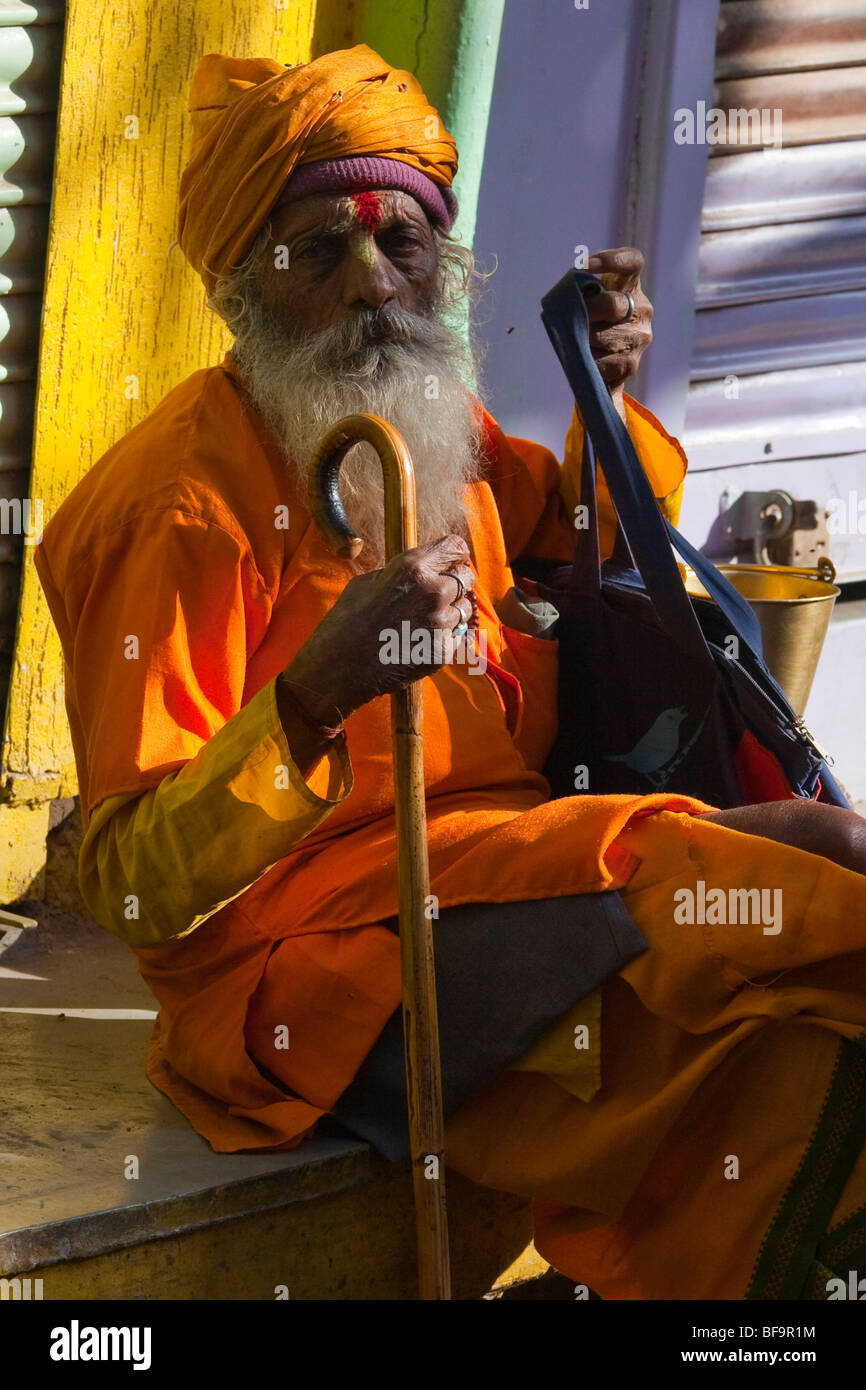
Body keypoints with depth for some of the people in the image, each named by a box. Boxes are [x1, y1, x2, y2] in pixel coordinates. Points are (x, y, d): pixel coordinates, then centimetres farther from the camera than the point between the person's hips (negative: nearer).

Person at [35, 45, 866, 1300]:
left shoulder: (436, 432, 12)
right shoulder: (187, 502, -13)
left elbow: (596, 541, 33)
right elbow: (129, 890, -17)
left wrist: (612, 390, 12)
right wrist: (315, 698, -33)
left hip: (495, 888, 8)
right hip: (301, 961, -8)